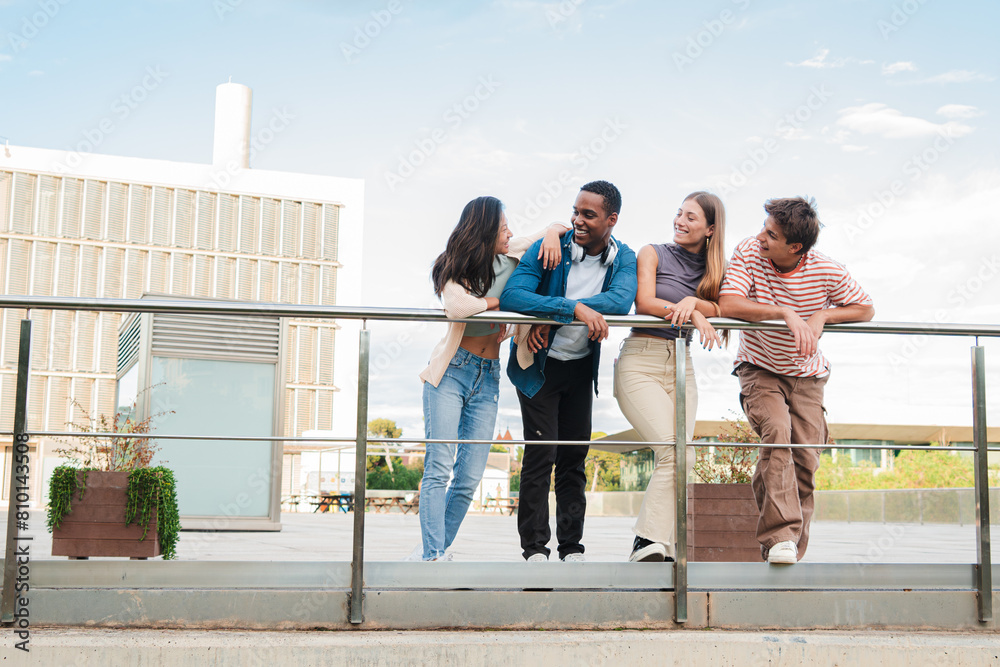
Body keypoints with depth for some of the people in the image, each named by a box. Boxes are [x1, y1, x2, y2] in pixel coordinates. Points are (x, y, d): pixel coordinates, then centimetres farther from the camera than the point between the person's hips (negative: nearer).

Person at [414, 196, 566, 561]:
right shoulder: (452, 269, -5)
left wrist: (553, 231, -4)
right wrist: (497, 301, -13)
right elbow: (456, 306, -27)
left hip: (488, 377, 5)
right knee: (439, 468, -11)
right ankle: (433, 554, -10)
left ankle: (432, 551, 9)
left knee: (469, 478, -1)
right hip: (452, 370, -4)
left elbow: (562, 226, 19)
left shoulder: (510, 255, 8)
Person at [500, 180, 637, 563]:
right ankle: (534, 546, 2)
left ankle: (572, 546, 17)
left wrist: (549, 317, -32)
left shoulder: (624, 259, -5)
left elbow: (622, 300, -25)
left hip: (582, 367, 4)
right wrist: (574, 309, -40)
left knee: (575, 456, 8)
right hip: (539, 365, -4)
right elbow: (510, 296, -28)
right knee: (541, 454, -8)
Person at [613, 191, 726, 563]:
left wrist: (692, 300, -17)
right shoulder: (653, 254, 6)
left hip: (681, 368, 5)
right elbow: (645, 302, -7)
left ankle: (663, 549, -1)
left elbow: (718, 310, 1)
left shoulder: (712, 269, 17)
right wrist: (693, 314, -15)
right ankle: (648, 541, -18)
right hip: (640, 361, -5)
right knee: (677, 454, -20)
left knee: (673, 460, -4)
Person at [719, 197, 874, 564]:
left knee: (805, 463, -3)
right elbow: (728, 305, -27)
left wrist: (822, 317, -20)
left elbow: (866, 309, -2)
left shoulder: (827, 271, -15)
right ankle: (780, 537, -30)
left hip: (806, 375, 2)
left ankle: (791, 551, 13)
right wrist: (786, 313, -34)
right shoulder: (748, 253, -17)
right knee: (776, 431, -29)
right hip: (759, 369, -2)